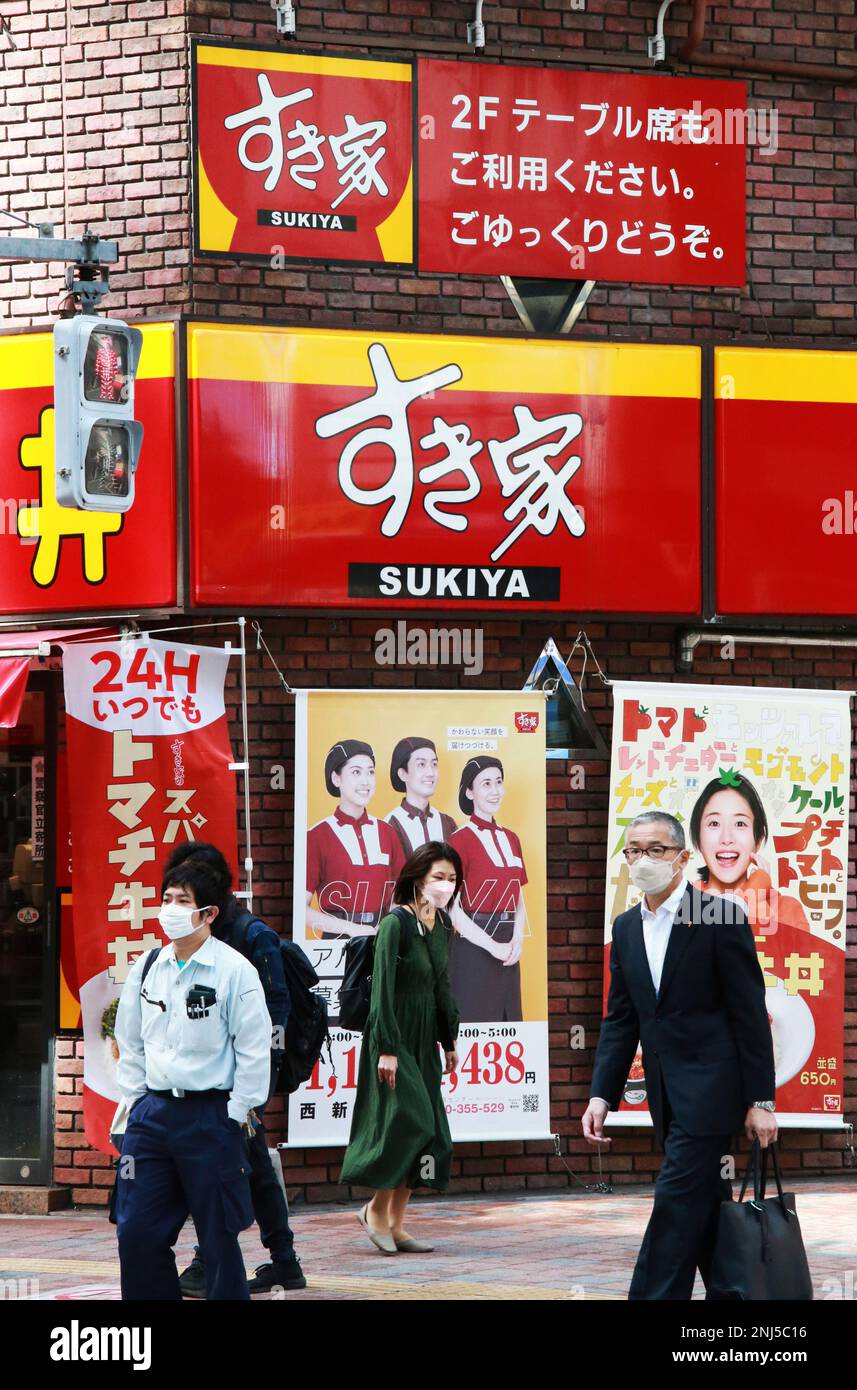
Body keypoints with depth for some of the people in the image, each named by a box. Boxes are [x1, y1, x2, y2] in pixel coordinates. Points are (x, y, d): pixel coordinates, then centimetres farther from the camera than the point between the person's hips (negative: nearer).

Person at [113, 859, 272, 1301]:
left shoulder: (234, 970, -8)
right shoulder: (146, 967, 7)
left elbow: (255, 1049, -7)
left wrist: (236, 1114, -8)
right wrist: (136, 1101, 9)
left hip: (211, 1115, -5)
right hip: (152, 1113, 5)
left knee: (219, 1237, 3)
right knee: (136, 1233, 3)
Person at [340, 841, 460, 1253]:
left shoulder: (441, 925, 9)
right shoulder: (395, 924, -15)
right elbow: (382, 989, -18)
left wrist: (449, 1040, 19)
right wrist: (387, 1048, -21)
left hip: (424, 1039, 8)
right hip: (393, 1035, -8)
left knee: (429, 1131, 5)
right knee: (408, 1120, -15)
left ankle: (396, 1223, 11)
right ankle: (376, 1208, 3)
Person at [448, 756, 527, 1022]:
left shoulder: (510, 839, 13)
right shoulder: (461, 840, -8)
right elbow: (452, 908, -13)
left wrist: (517, 940, -2)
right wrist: (492, 946, -17)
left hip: (508, 953, 7)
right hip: (474, 949, -7)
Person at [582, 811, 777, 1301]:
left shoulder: (720, 918, -10)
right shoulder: (626, 927, 10)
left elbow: (751, 1015, -10)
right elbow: (621, 1019, 12)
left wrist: (760, 1100, -11)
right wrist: (602, 1095, 2)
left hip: (709, 1090, -7)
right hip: (667, 1095, 7)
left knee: (677, 1204, -11)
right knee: (707, 1206, 13)